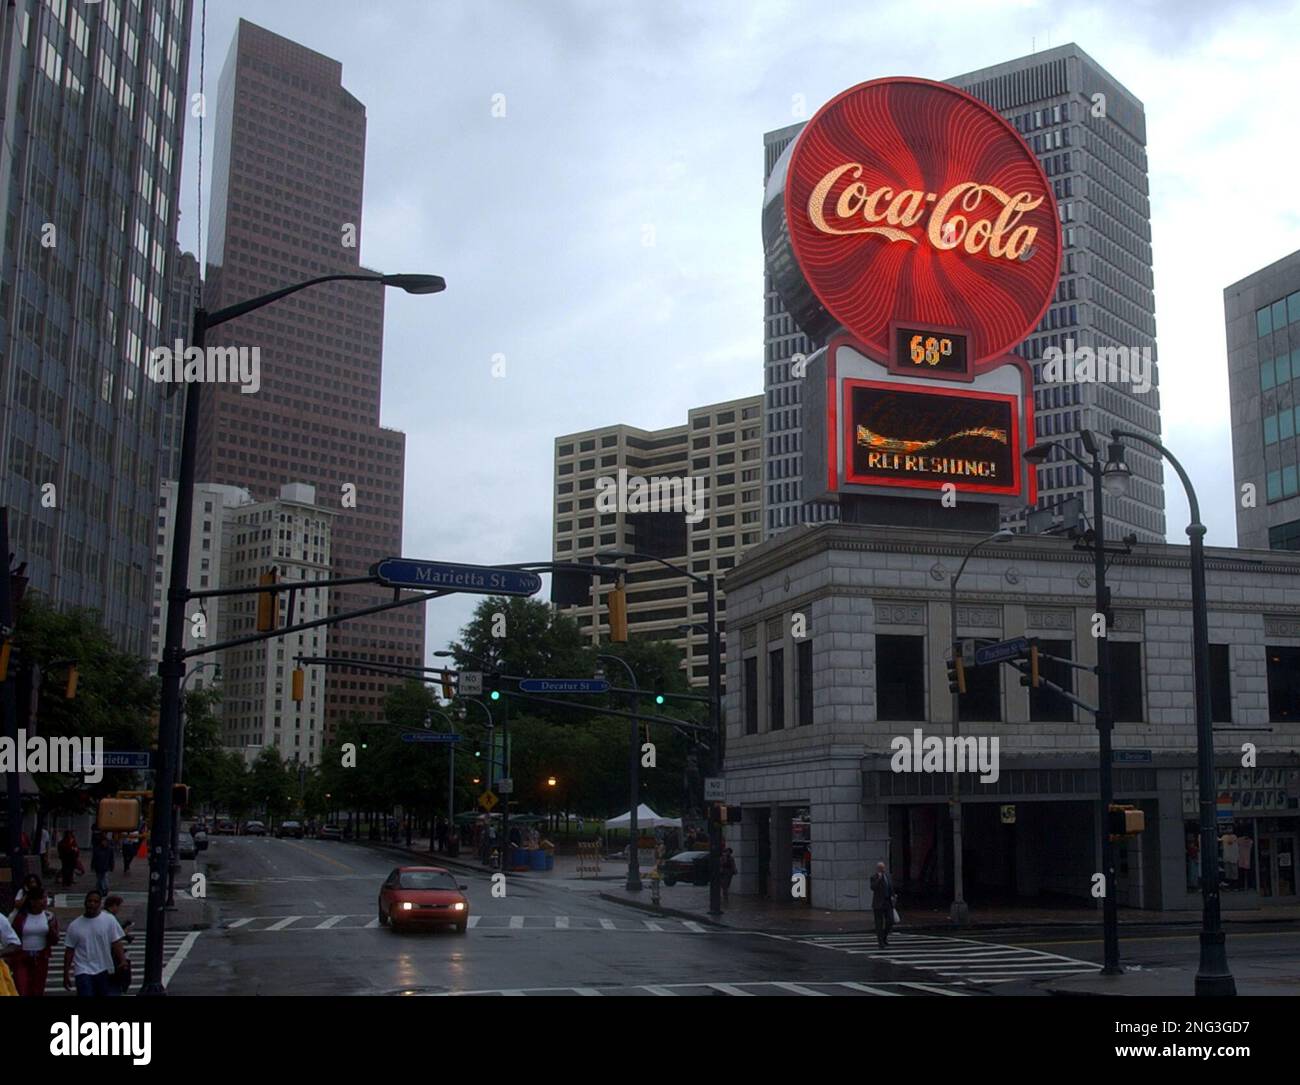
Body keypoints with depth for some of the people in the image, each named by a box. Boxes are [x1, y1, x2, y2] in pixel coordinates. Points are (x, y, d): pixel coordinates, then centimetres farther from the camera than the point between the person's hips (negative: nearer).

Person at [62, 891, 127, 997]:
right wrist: (66, 974, 5)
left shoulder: (109, 920, -2)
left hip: (105, 970, 0)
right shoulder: (74, 925, 2)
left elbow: (117, 943, -5)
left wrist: (123, 961, -18)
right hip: (84, 972, 0)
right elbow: (69, 951, 6)